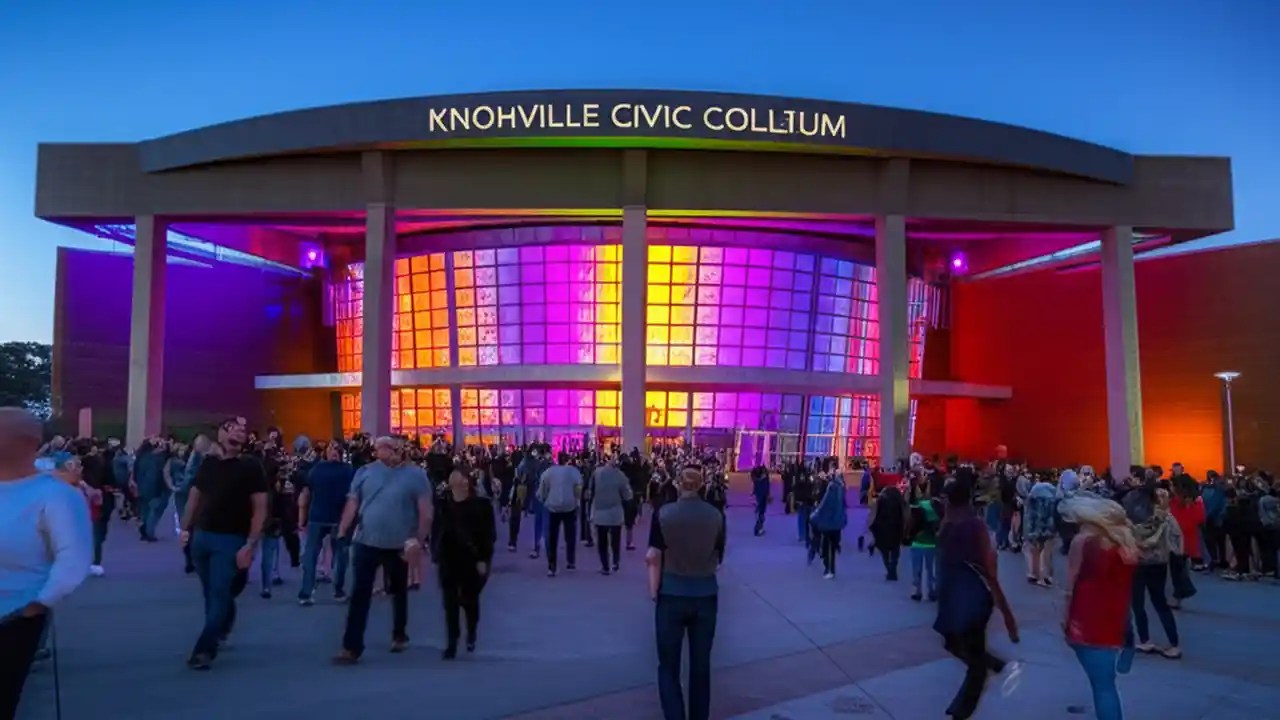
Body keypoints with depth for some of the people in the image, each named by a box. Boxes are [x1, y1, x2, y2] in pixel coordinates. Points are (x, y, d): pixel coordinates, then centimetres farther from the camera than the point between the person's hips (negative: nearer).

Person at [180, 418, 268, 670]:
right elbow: (194, 496, 16)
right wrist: (186, 528, 8)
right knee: (211, 593, 15)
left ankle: (204, 649, -2)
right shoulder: (208, 463, 6)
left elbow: (260, 509, -10)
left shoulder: (251, 466, -8)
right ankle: (220, 630, 35)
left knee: (219, 595, -6)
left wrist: (250, 545, -16)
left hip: (231, 540, -5)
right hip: (201, 536, 5)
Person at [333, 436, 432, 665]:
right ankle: (352, 646, 3)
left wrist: (419, 541, -12)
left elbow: (425, 511, -7)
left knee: (399, 593, 16)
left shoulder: (415, 475, -6)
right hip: (365, 542, 1)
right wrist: (341, 533, -6)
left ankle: (399, 635, 35)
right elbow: (352, 504, 2)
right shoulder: (365, 472, 2)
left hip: (398, 545, -1)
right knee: (359, 594, -1)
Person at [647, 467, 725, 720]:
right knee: (701, 664, 15)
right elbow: (718, 557, 3)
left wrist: (654, 593, -2)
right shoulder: (716, 516, -4)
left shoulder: (663, 514, -9)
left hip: (671, 595, -2)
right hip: (706, 595, 2)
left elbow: (654, 557, -10)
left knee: (668, 666, 9)